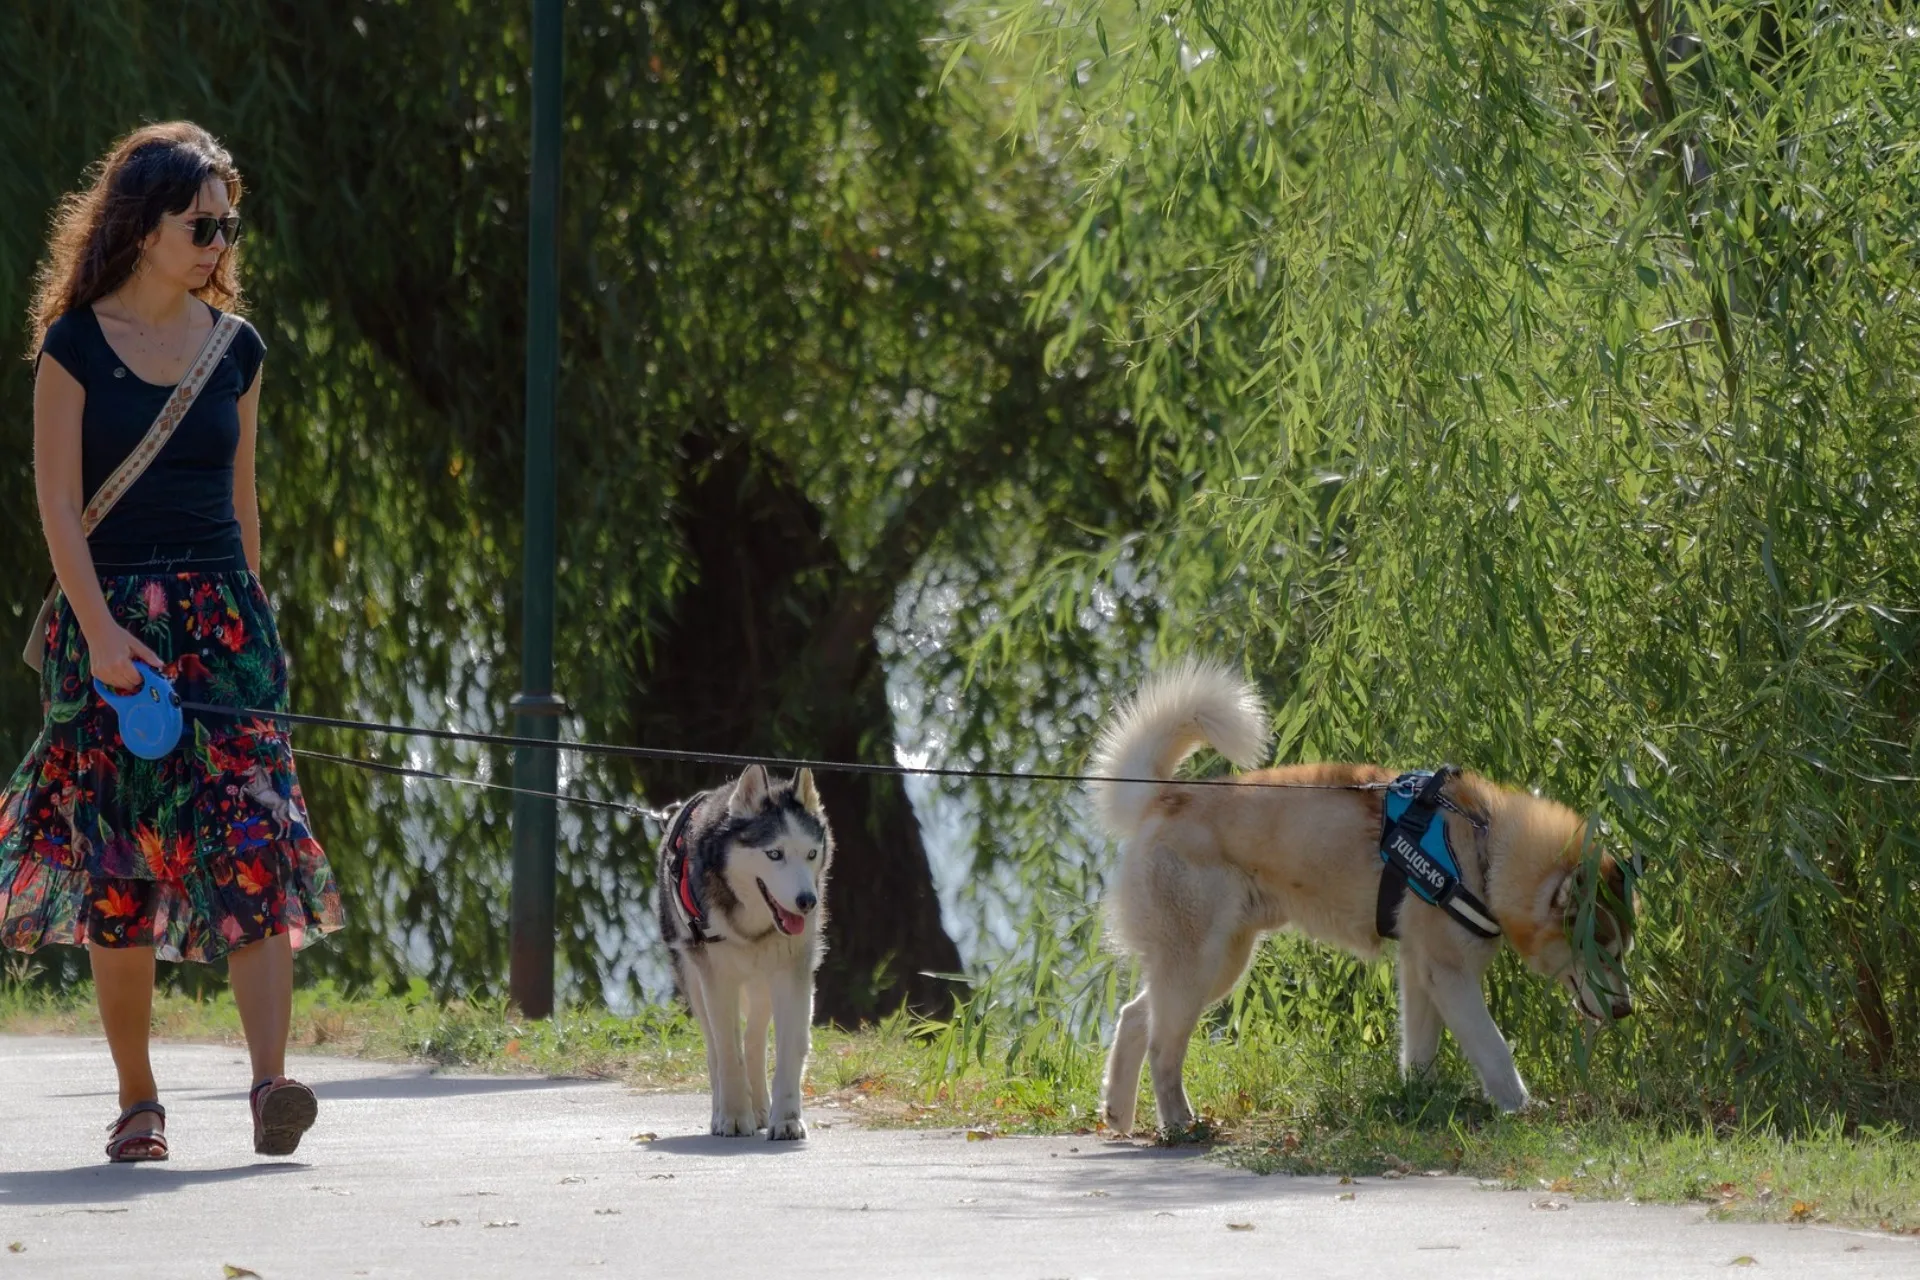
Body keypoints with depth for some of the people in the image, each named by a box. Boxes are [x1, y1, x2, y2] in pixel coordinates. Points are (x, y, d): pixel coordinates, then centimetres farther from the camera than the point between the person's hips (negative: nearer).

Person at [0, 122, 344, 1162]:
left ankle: (271, 1082, -22)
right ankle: (137, 1103, 11)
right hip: (110, 617, -3)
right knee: (119, 870, 0)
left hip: (222, 615, 3)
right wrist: (101, 632, -16)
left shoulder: (234, 350, 10)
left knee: (253, 842, -13)